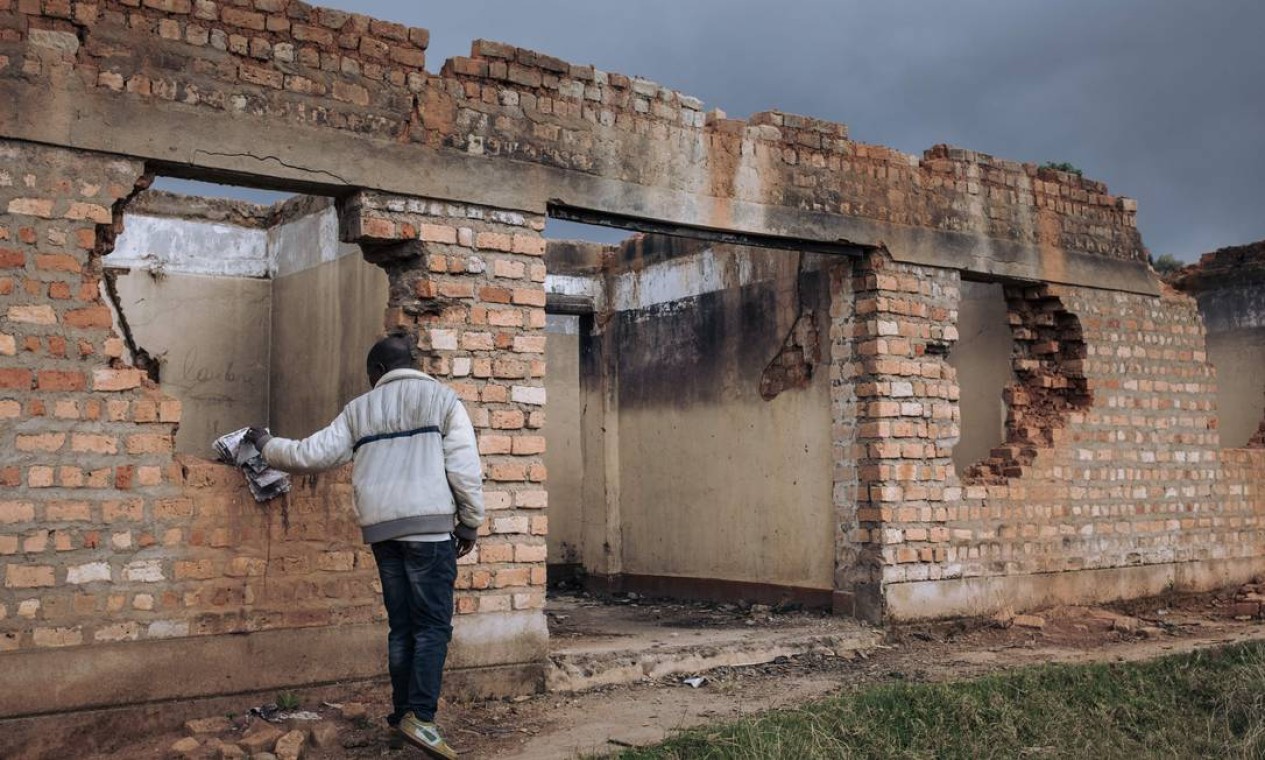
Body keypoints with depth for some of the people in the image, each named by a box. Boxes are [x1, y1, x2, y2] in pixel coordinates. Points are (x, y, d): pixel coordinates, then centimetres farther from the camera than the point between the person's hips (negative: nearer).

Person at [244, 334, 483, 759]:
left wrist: (266, 445, 32)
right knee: (433, 624, -4)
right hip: (429, 525, -4)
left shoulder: (359, 410, 15)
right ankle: (420, 716, -14)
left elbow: (312, 454, 14)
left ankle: (401, 717, 14)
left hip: (381, 528, 4)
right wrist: (470, 522, 5)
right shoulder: (441, 397, 6)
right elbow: (464, 466, -3)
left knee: (401, 625, 12)